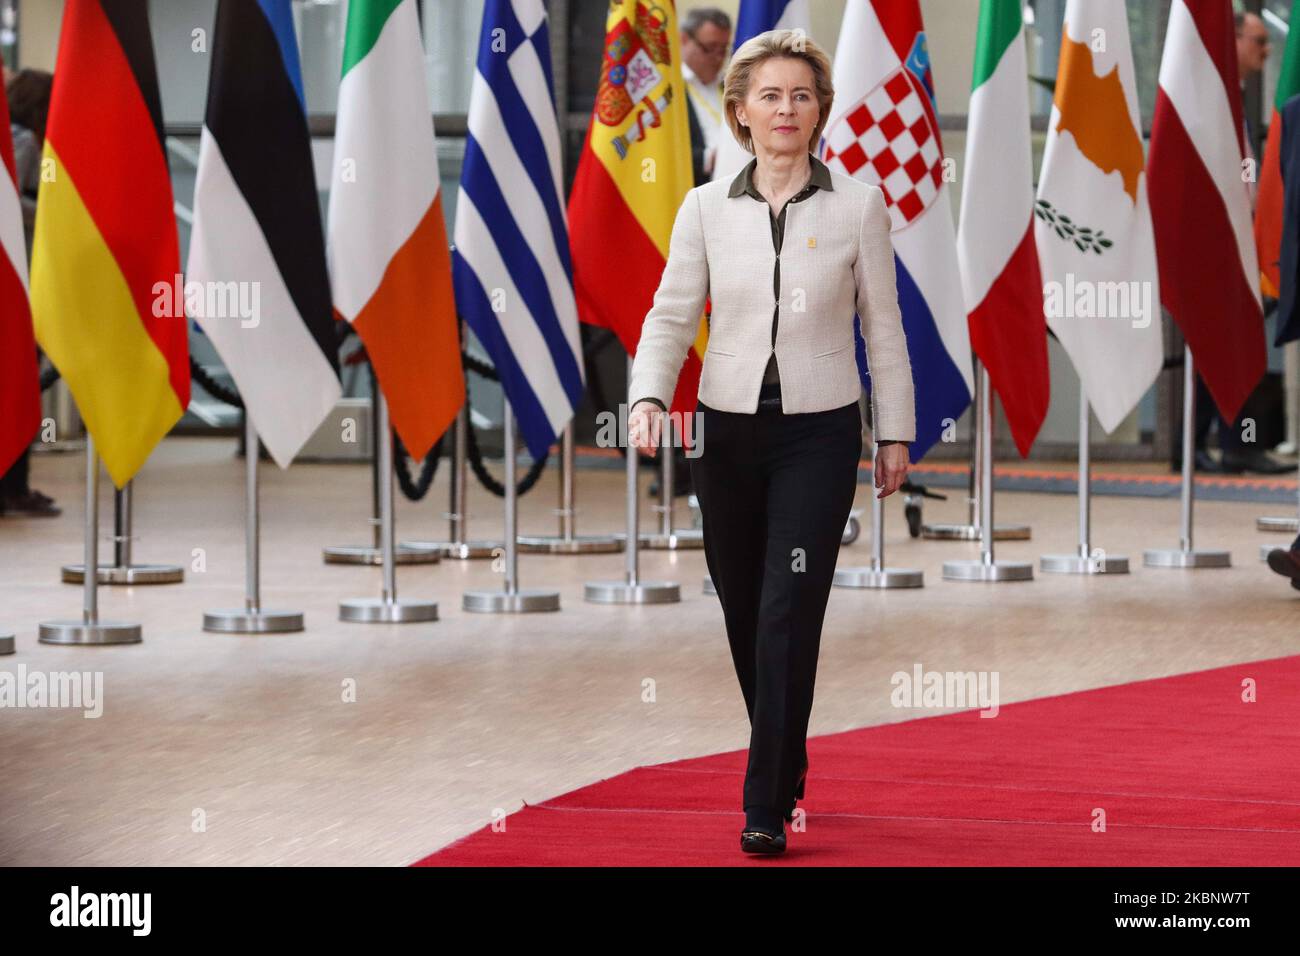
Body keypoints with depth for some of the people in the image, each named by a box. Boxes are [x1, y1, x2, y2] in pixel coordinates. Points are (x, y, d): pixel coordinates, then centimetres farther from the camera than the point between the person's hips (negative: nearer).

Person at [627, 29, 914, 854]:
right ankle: (786, 766, 33)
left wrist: (896, 433, 4)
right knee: (743, 613, 11)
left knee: (789, 616, -12)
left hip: (819, 432, -2)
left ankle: (768, 808, -10)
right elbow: (671, 317, 2)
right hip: (728, 431, 3)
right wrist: (649, 399, -15)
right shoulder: (706, 210, 2)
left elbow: (884, 327, 4)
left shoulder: (858, 206, -1)